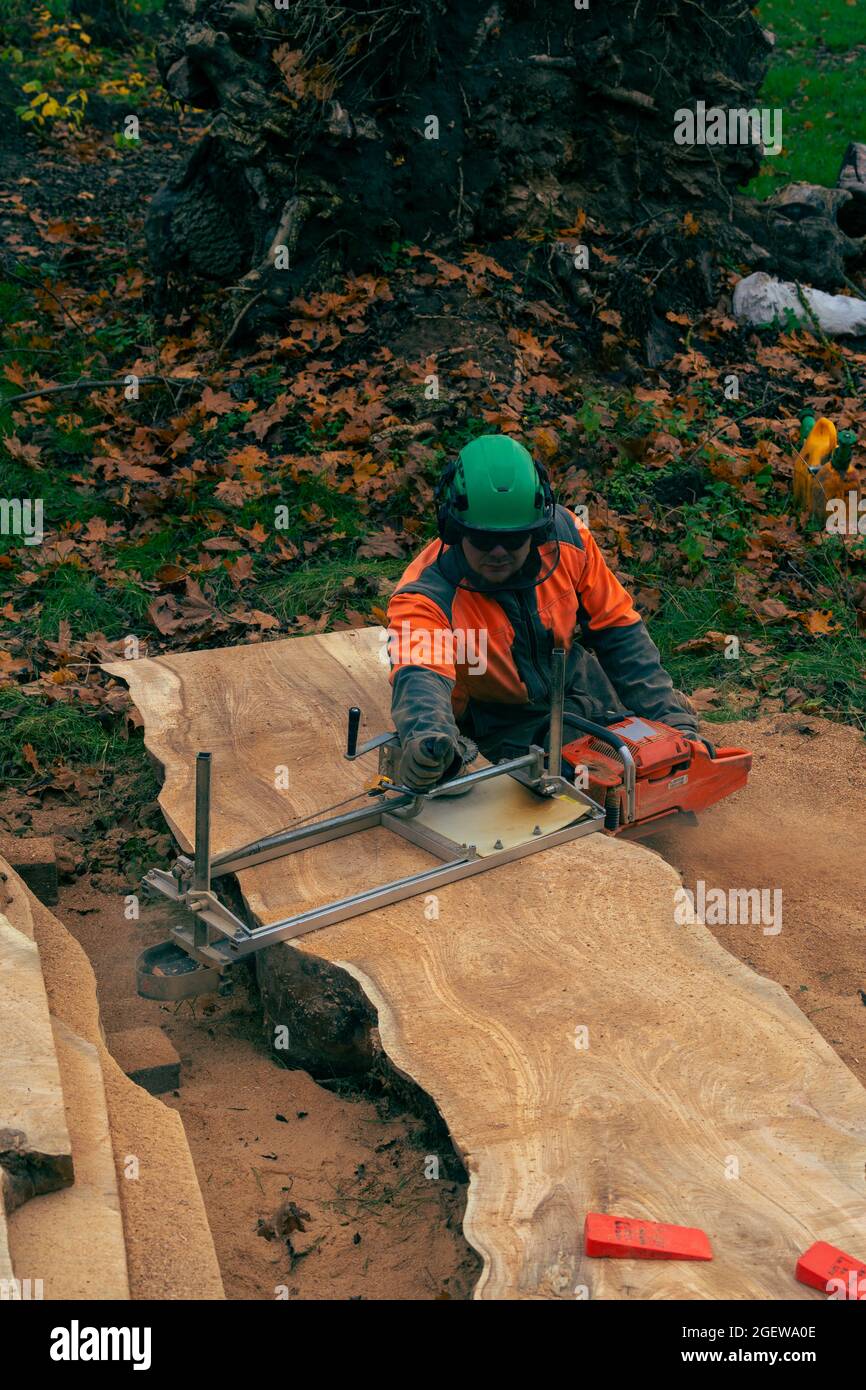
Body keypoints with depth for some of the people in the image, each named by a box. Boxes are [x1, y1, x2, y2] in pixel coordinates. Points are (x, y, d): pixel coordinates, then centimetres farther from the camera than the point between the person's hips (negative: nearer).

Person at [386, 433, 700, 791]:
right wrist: (426, 738, -74)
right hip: (505, 730, -4)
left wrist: (672, 718, -8)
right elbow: (419, 676, -50)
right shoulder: (425, 597, -31)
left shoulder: (563, 534, -17)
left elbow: (616, 628, -5)